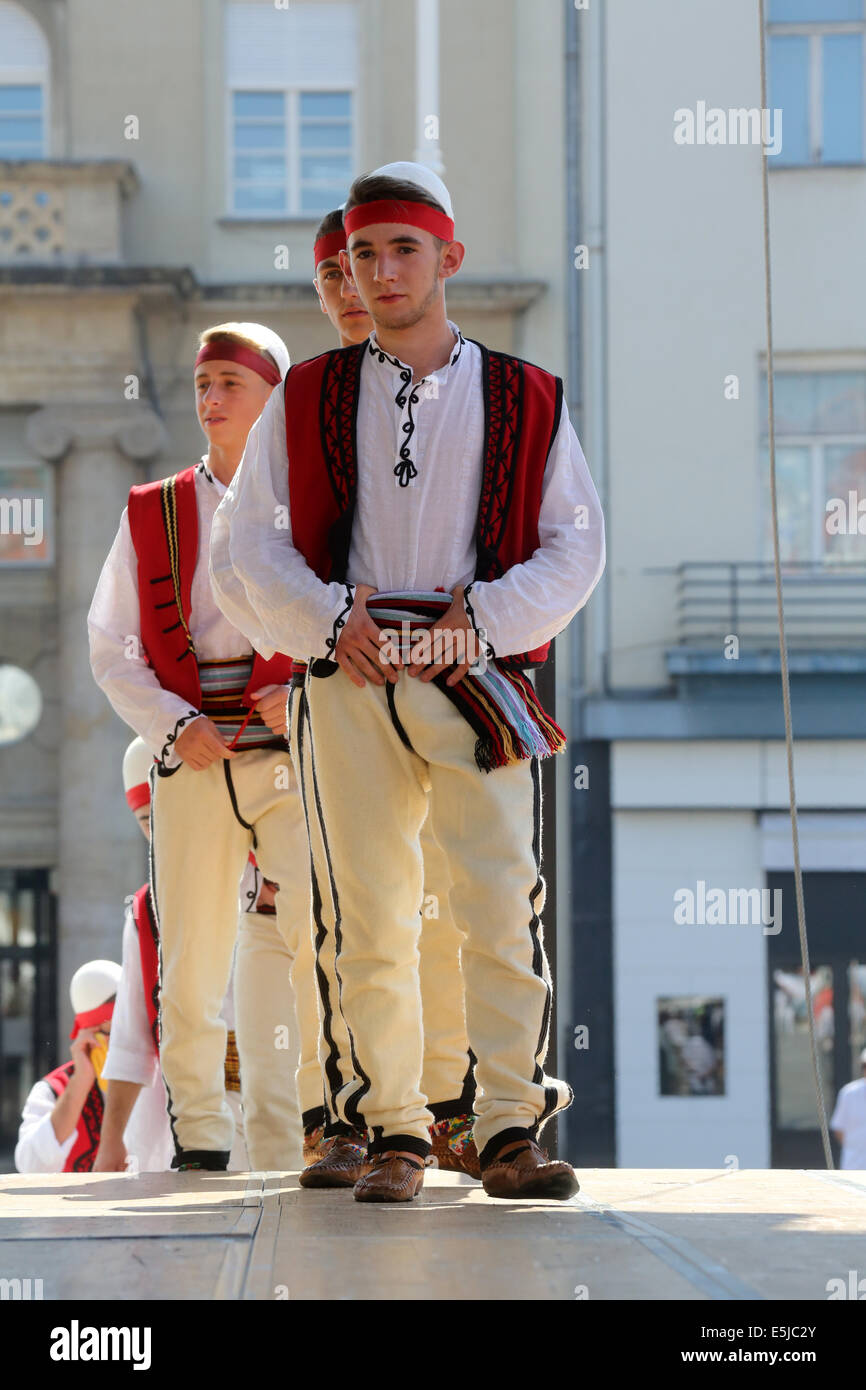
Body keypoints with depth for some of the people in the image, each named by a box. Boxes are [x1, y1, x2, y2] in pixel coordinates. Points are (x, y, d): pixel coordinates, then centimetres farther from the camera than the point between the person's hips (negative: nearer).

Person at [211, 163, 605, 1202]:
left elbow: (576, 549, 7)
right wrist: (330, 622, -5)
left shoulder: (526, 401, 8)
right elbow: (253, 539, 10)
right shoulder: (305, 400, 11)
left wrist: (482, 621, -7)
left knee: (503, 910, -11)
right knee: (368, 922, 0)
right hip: (348, 686, 1)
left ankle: (510, 1133, -6)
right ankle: (393, 1134, 8)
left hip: (477, 683, -1)